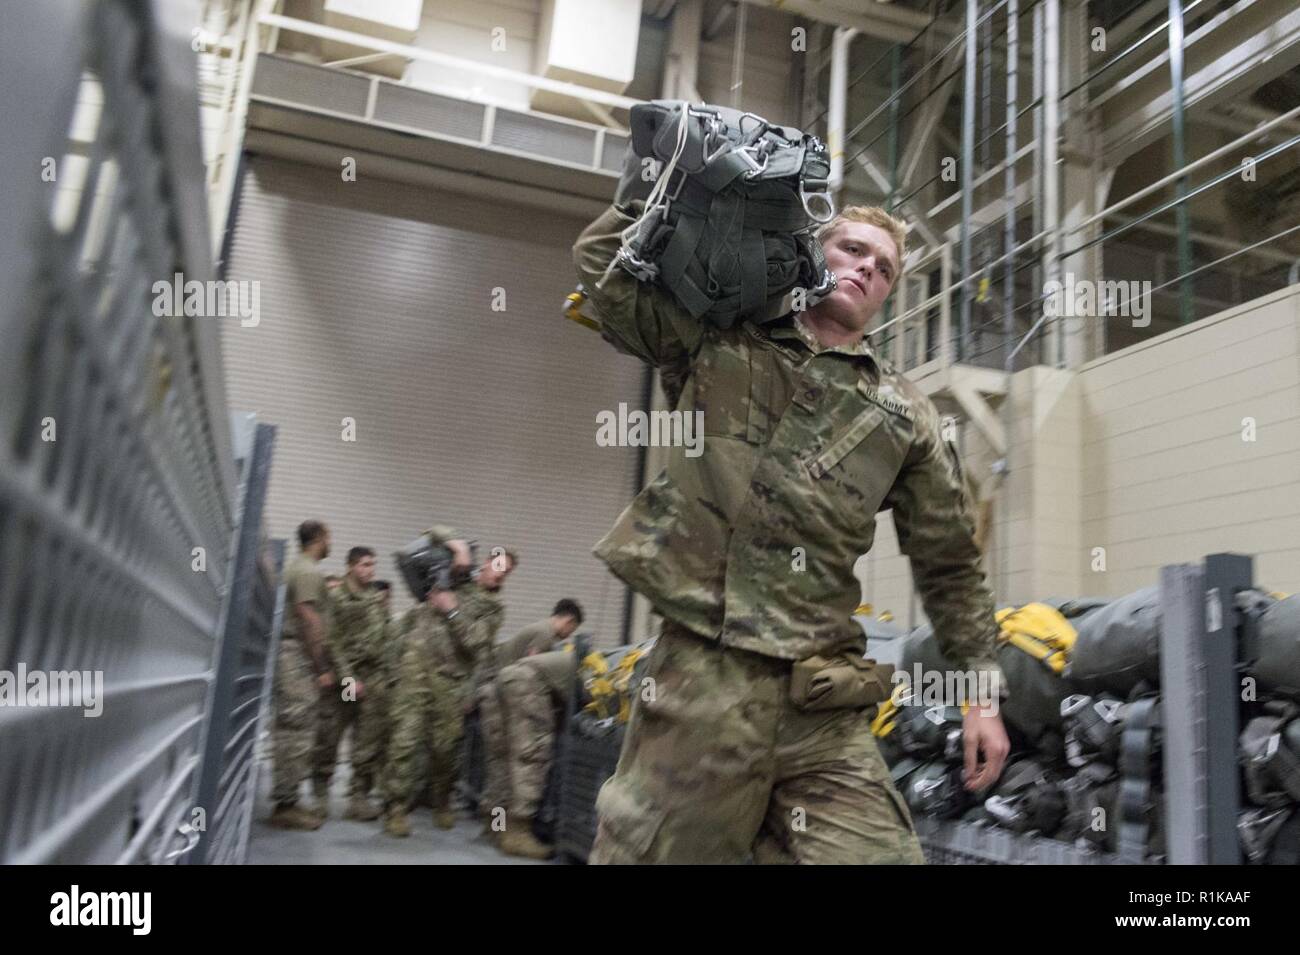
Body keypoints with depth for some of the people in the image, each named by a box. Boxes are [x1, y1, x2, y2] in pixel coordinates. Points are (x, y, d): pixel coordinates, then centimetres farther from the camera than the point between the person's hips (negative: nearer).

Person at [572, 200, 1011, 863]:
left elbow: (949, 565, 17)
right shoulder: (718, 342, 10)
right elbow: (603, 263, 5)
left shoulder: (906, 417, 14)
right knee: (649, 851, 4)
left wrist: (982, 684, 13)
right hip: (702, 680, -2)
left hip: (826, 709, 3)